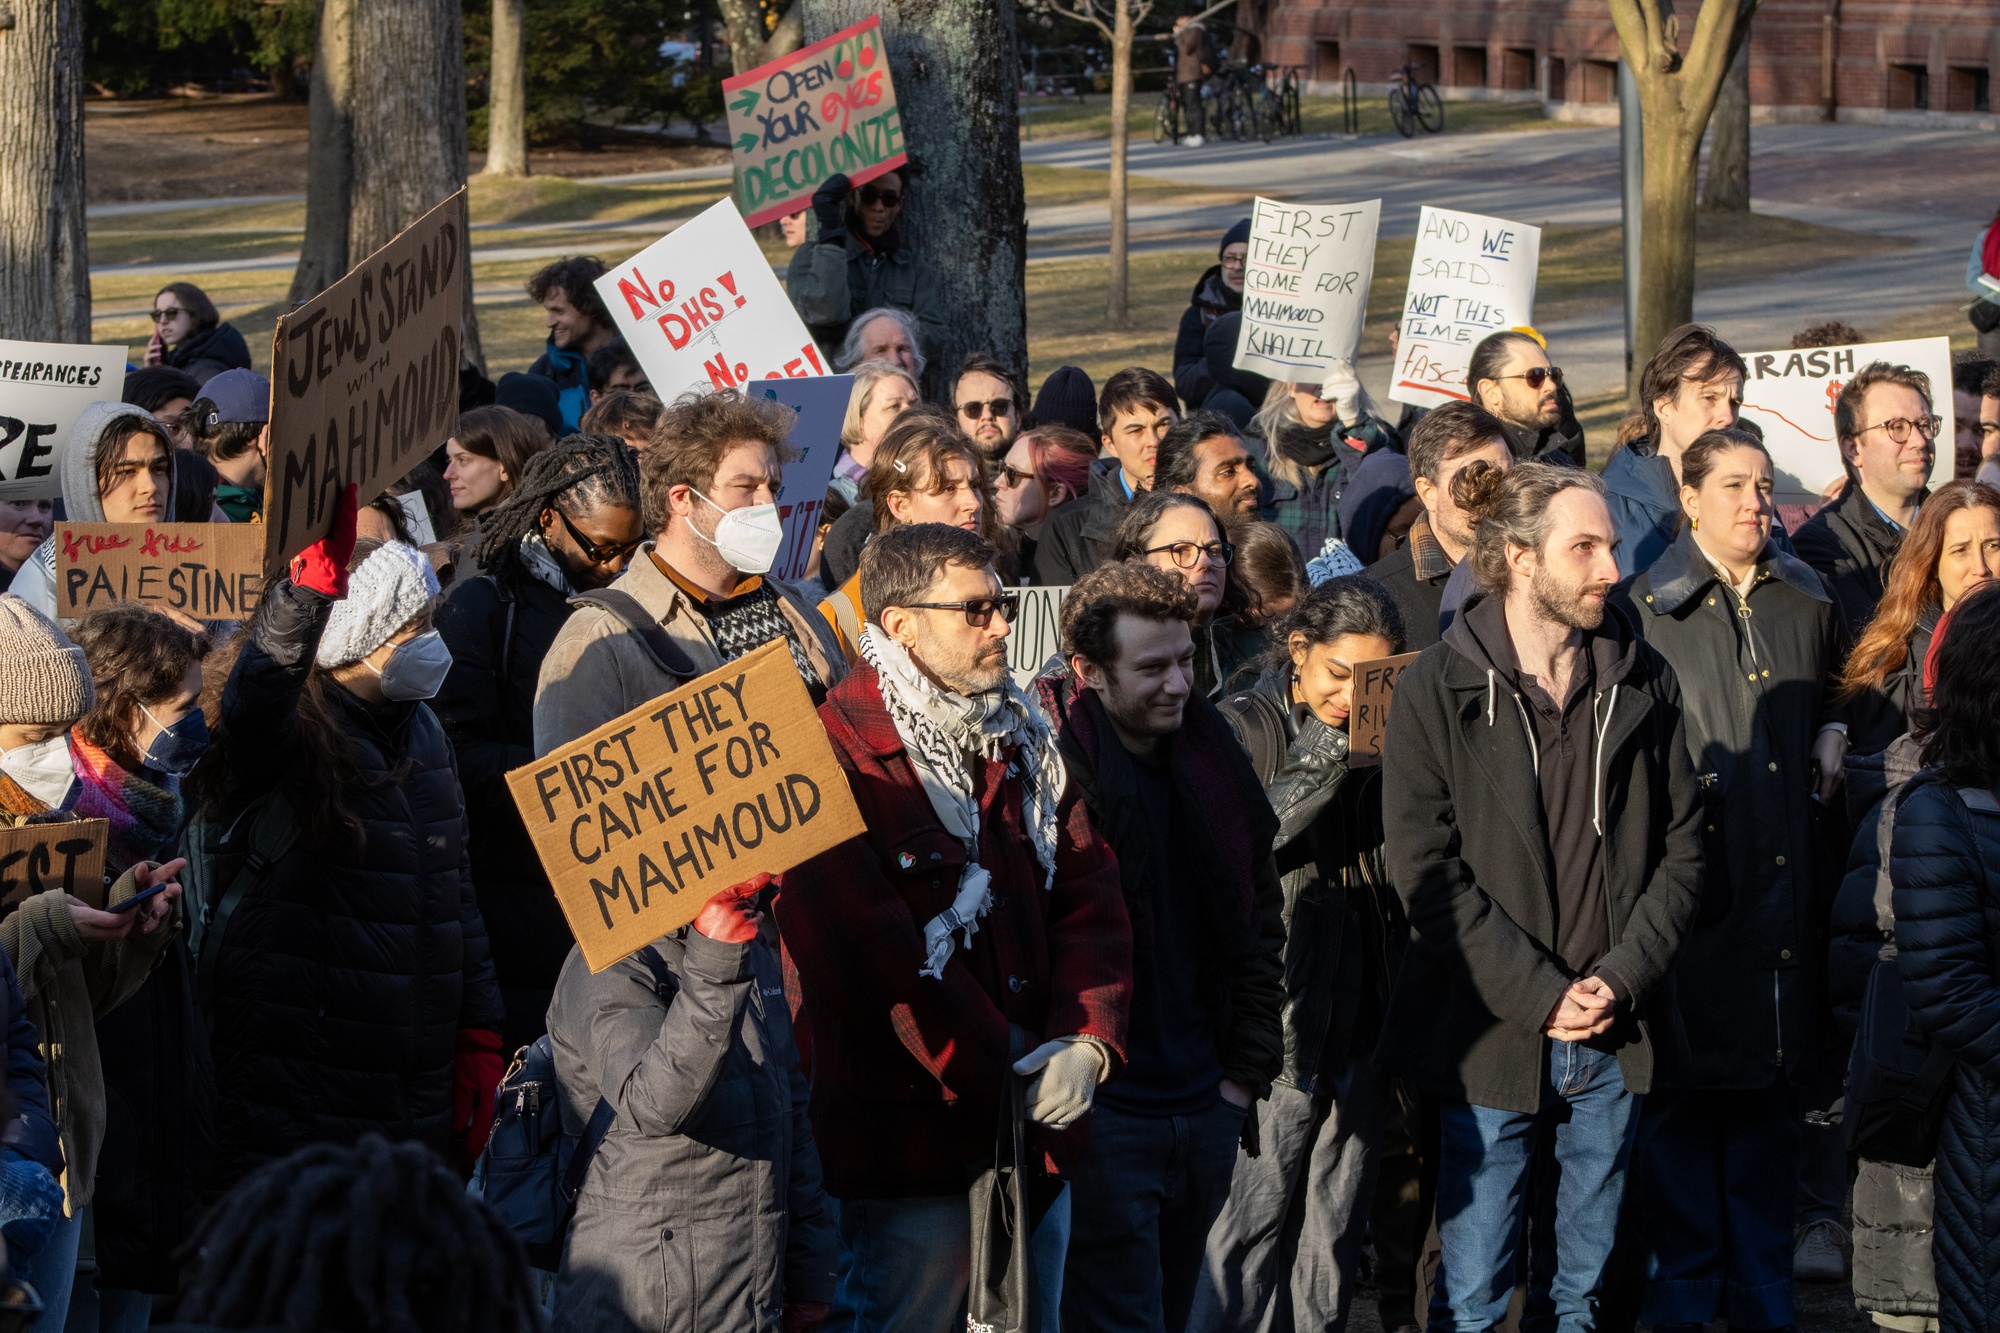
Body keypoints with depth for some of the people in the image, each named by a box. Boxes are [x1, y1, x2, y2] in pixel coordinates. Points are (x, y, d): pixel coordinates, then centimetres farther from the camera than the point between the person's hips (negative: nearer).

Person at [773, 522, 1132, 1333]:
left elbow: (1091, 900, 7)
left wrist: (1088, 1043, -10)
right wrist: (1000, 1072, -17)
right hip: (913, 1144, -7)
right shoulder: (835, 759, -13)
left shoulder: (1025, 743, 11)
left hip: (1040, 1134, 7)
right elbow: (872, 961, -19)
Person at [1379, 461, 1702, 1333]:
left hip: (1613, 1034, 3)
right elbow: (1427, 868, -10)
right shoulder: (1438, 689, -5)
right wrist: (1538, 993, -15)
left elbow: (1682, 845, 6)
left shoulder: (1642, 682, 6)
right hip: (1488, 1034, -3)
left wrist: (1624, 975, -8)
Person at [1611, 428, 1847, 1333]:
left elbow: (1839, 685, 29)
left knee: (1774, 1088, 9)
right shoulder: (1648, 608, -2)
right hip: (1690, 880, -4)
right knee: (1685, 1096, 0)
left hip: (1784, 886, 4)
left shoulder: (1806, 600, 11)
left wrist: (1834, 732, 9)